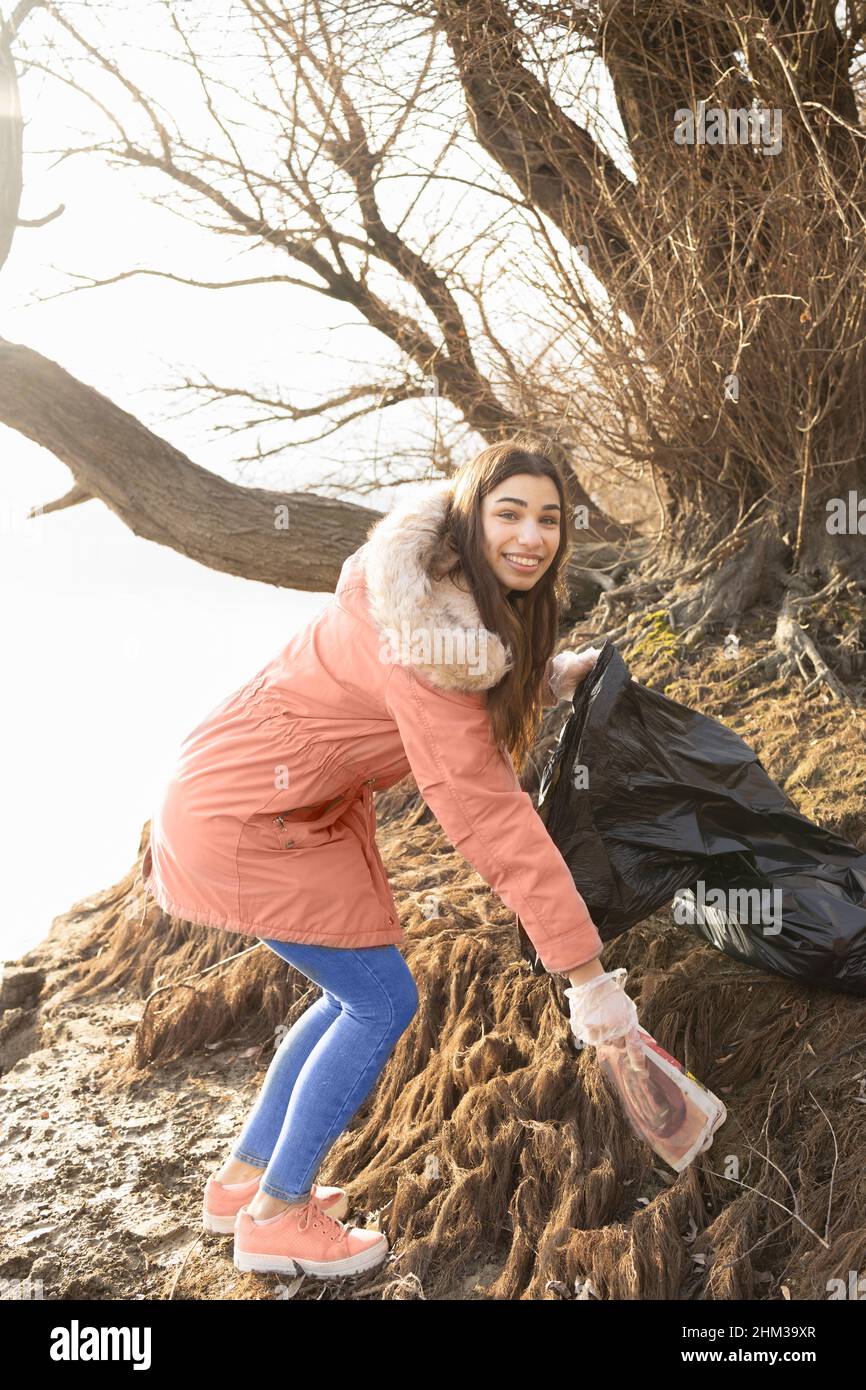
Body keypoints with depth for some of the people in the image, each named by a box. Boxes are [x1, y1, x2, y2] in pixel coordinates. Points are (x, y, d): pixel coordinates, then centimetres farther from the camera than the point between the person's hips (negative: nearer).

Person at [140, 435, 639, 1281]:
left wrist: (553, 678, 3)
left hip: (305, 801, 9)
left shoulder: (460, 591, -1)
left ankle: (242, 1180, 30)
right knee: (383, 1002, -3)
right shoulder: (430, 638, -30)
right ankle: (275, 1219, 14)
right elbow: (487, 815, -31)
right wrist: (584, 967, -27)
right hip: (250, 817, -9)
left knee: (359, 996, 15)